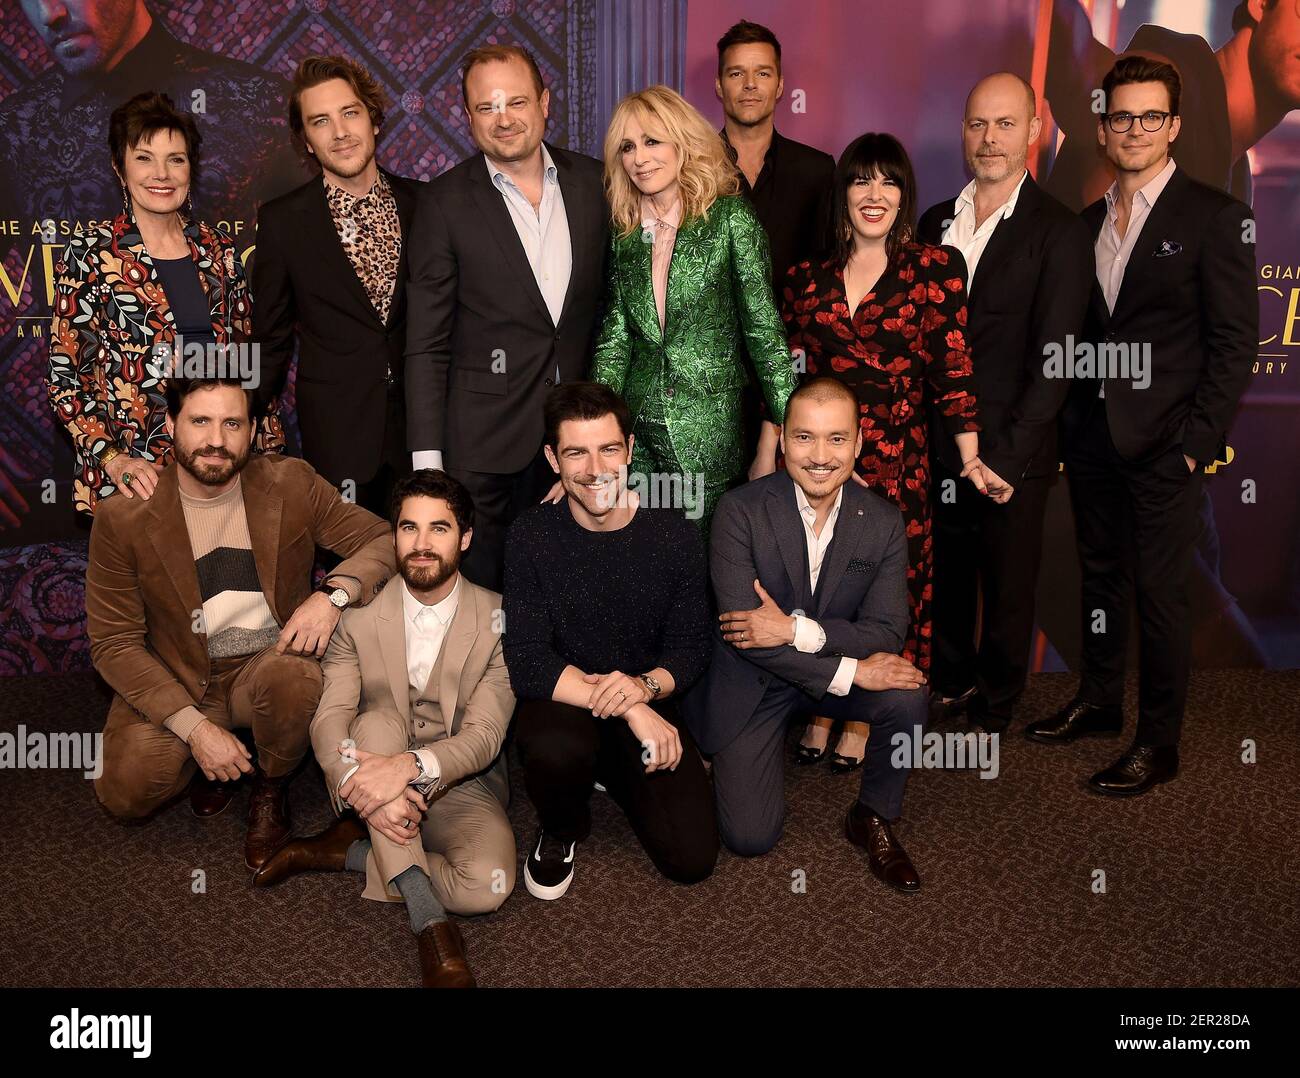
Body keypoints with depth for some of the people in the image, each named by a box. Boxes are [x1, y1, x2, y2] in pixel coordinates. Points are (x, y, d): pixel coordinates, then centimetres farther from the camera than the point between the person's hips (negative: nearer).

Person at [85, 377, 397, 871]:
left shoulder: (291, 484, -9)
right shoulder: (124, 516, -12)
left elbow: (383, 539, -5)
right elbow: (113, 643, -9)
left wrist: (334, 591, -28)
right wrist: (194, 726, -19)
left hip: (271, 665, 0)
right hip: (176, 682, 1)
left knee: (295, 676, -34)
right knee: (125, 792, -21)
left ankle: (271, 785, -1)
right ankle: (212, 759, 14)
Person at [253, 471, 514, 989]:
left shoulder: (497, 620, -6)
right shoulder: (361, 615, -3)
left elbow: (484, 735, -14)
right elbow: (329, 719, -13)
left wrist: (412, 765, -35)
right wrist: (361, 786, -35)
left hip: (459, 786, -1)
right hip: (375, 781, 1)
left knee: (488, 883, -31)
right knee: (379, 719, -32)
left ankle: (341, 851, -9)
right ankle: (429, 921, -31)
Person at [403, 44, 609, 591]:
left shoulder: (592, 181, 5)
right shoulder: (446, 202, -5)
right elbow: (426, 344, -4)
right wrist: (427, 458, -8)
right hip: (484, 442, -3)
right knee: (487, 586, 4)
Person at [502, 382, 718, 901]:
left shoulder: (675, 534, -7)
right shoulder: (532, 535, -11)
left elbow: (692, 648, -1)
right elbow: (527, 663, -18)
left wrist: (645, 686, -24)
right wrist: (628, 710, -27)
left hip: (647, 705, 2)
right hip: (561, 703, -2)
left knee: (692, 858, -12)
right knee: (556, 749, -38)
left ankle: (613, 775, 21)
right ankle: (562, 829, 1)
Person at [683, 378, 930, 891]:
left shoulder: (885, 522, -10)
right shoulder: (740, 510, -19)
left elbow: (886, 633, -14)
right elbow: (740, 629, -24)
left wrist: (797, 631, -30)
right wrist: (848, 671, -29)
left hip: (842, 668, 2)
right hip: (751, 681, -2)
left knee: (906, 699, -28)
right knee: (750, 838, -8)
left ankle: (872, 818, 0)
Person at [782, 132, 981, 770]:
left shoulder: (935, 269, 1)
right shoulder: (808, 277, 9)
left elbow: (951, 369, -3)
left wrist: (970, 459, -8)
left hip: (897, 458, -2)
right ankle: (822, 709, 22)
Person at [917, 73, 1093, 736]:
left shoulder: (1059, 234, -8)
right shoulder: (935, 222, 9)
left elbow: (1053, 359, -12)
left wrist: (1006, 456, -17)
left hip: (1009, 457, -4)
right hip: (933, 449, 4)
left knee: (1008, 591, 10)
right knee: (944, 577, 17)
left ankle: (992, 711, 30)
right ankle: (950, 682, 39)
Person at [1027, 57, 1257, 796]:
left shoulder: (1215, 216, -5)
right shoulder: (1090, 221, 12)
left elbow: (1236, 341, -8)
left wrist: (1197, 442, -13)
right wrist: (1073, 419, 6)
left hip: (1164, 442, -5)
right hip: (1092, 435, 6)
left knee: (1160, 590, 0)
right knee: (1101, 574, 15)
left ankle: (1159, 742, 11)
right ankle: (1099, 702, 31)